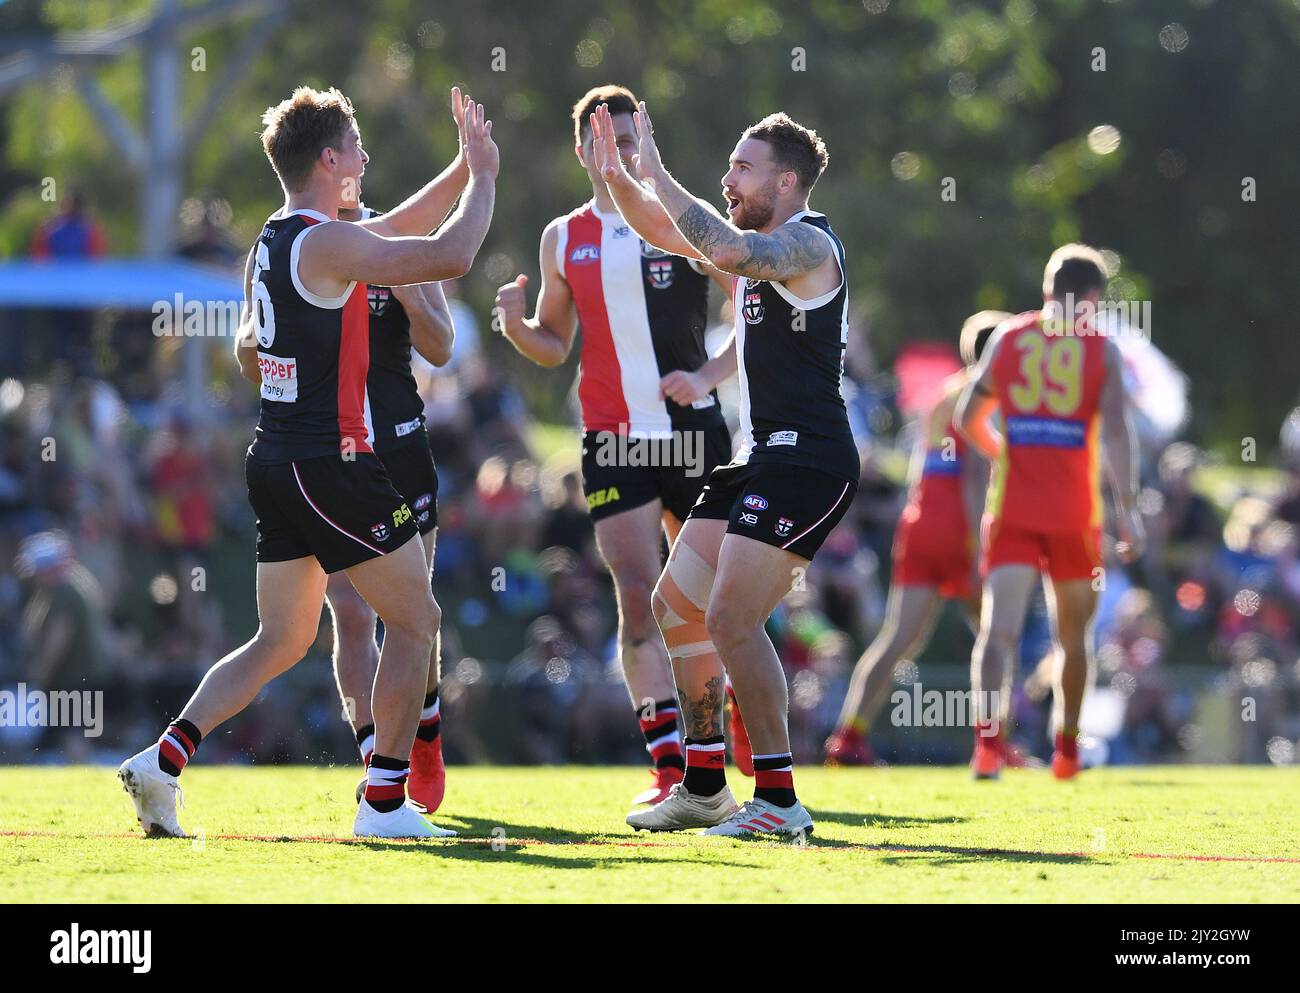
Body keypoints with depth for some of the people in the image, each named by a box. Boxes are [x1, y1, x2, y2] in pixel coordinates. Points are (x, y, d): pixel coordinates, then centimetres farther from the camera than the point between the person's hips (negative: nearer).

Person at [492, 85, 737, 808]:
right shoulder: (564, 239, 9)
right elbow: (555, 345, 18)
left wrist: (707, 376, -14)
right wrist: (515, 325, -3)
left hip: (694, 429, -1)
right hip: (614, 441, 1)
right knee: (637, 597, -10)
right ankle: (667, 762, -12)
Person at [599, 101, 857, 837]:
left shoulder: (807, 244, -13)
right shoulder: (766, 243, 16)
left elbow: (724, 248, -32)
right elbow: (666, 232, 24)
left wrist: (655, 172, -24)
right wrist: (617, 174, 8)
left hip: (808, 462, -10)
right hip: (762, 457, 10)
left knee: (731, 619, -17)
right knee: (677, 605, 13)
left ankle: (779, 801, -15)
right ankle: (704, 788, 20)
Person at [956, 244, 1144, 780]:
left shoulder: (1008, 338, 8)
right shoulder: (1101, 349, 1)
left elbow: (967, 418, 13)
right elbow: (1115, 431, -10)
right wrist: (1128, 509, -13)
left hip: (1013, 511, 0)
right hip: (1073, 515, 0)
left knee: (999, 629, -11)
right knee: (1073, 635, 18)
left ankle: (988, 737, -32)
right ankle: (1067, 749, 27)